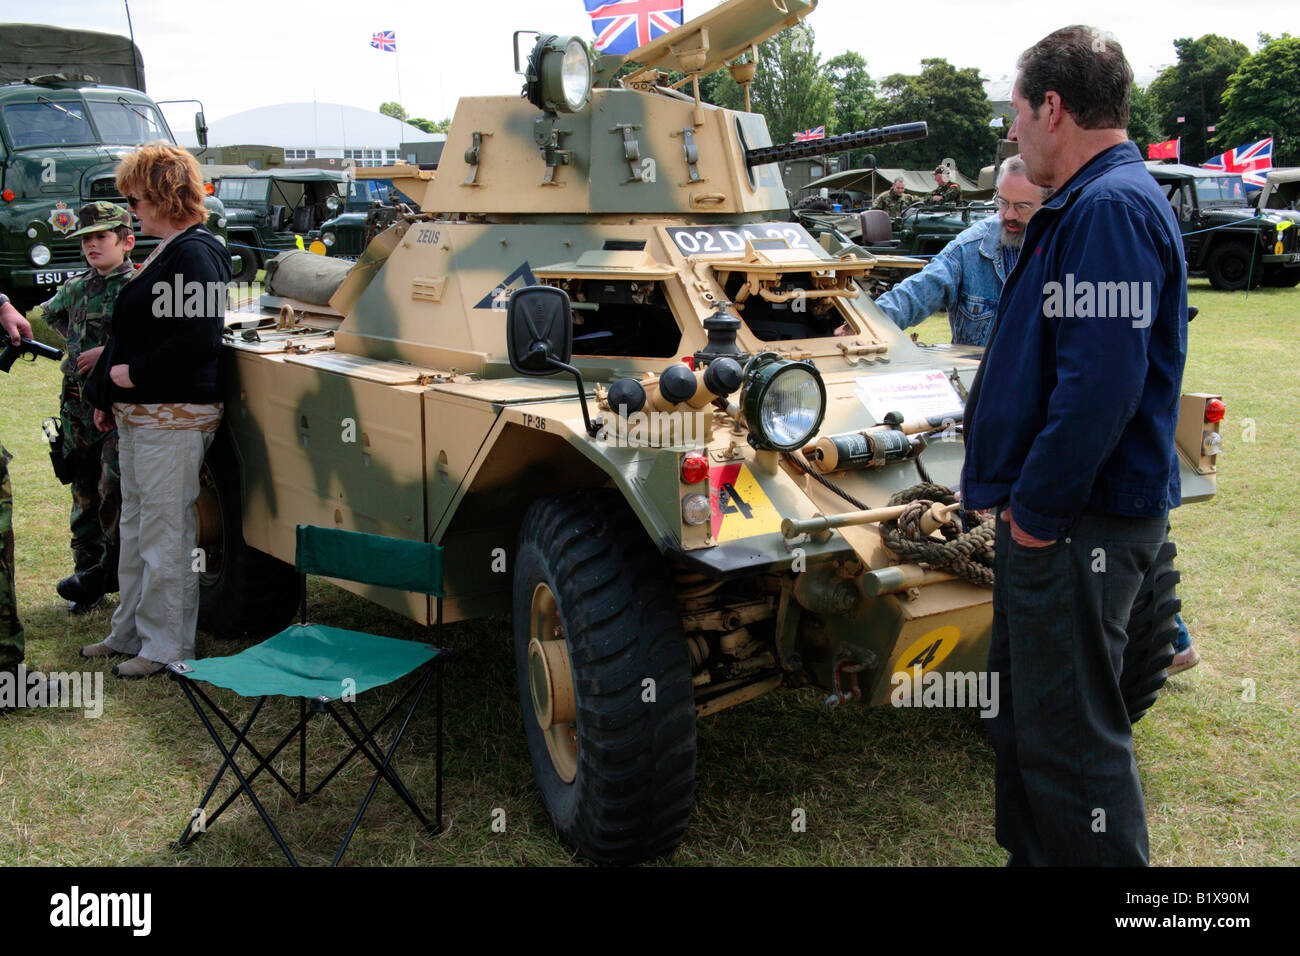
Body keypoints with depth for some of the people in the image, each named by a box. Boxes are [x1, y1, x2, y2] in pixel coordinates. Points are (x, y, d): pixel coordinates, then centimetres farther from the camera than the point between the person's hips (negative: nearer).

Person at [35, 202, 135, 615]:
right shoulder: (76, 288, 14)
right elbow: (46, 314, 34)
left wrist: (107, 353, -21)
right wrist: (75, 344, 20)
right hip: (78, 405, 7)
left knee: (114, 491, -12)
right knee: (84, 492, 11)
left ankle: (107, 573, 0)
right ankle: (87, 569, 20)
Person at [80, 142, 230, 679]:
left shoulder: (195, 253, -15)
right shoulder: (166, 252, 17)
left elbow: (198, 338, -25)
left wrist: (136, 373, -17)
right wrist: (111, 398, 22)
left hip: (174, 417, -11)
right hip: (139, 414, 11)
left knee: (164, 534, -3)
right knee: (135, 528, 18)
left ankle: (167, 647, 8)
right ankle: (131, 633, 31)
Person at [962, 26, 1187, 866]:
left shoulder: (1111, 209, -18)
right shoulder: (1087, 204, 16)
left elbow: (1100, 385, -27)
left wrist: (1039, 510, -19)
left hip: (1080, 525, -11)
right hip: (1051, 512, 11)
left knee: (1070, 733, -1)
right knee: (1023, 709, 20)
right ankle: (1030, 854, 35)